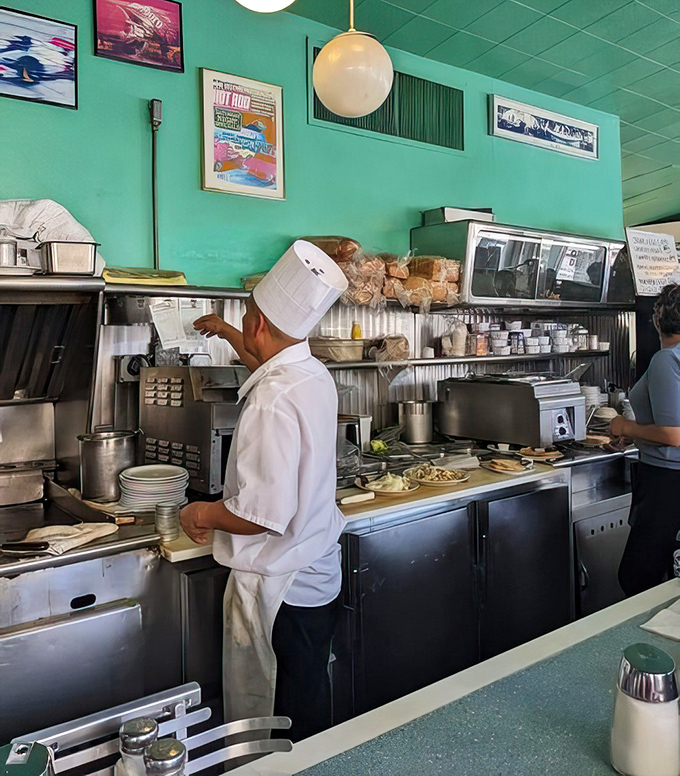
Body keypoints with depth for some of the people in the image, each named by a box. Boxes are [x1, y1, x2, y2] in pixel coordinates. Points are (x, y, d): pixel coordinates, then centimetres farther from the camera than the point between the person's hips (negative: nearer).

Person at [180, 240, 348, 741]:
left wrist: (203, 514, -10)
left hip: (280, 586, -9)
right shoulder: (315, 375, 1)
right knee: (311, 720, 26)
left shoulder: (272, 402, -28)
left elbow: (264, 513, -29)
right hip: (318, 573, 9)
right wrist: (228, 333, 40)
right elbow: (271, 362, 26)